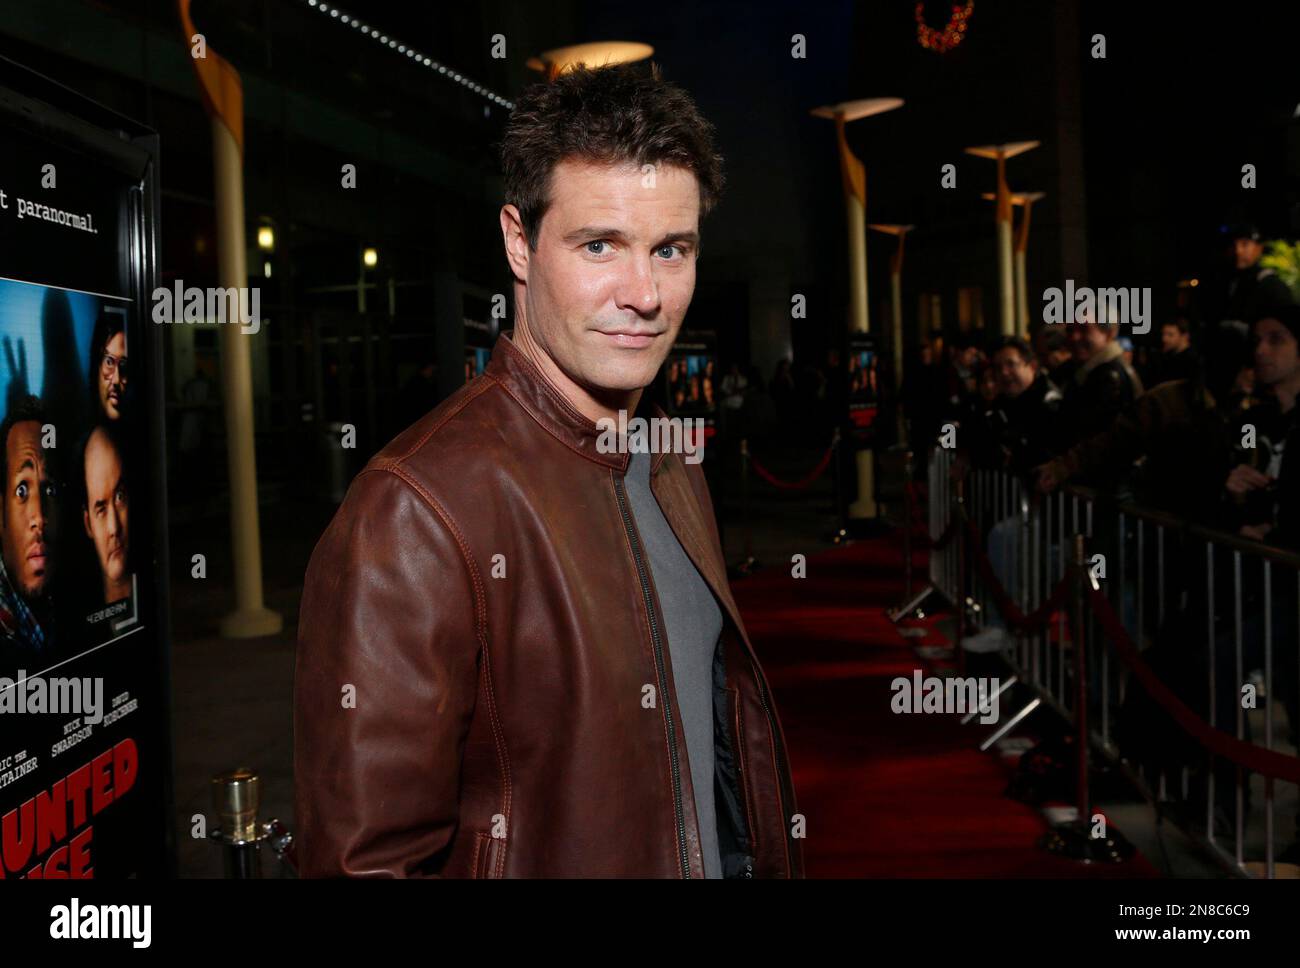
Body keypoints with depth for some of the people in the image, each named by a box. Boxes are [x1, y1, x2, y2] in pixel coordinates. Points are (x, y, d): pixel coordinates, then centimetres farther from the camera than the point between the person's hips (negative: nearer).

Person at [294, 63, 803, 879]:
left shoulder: (673, 462, 0)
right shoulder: (415, 512, -27)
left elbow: (718, 715, 9)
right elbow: (369, 858, -25)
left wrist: (773, 857, 2)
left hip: (732, 859, 7)